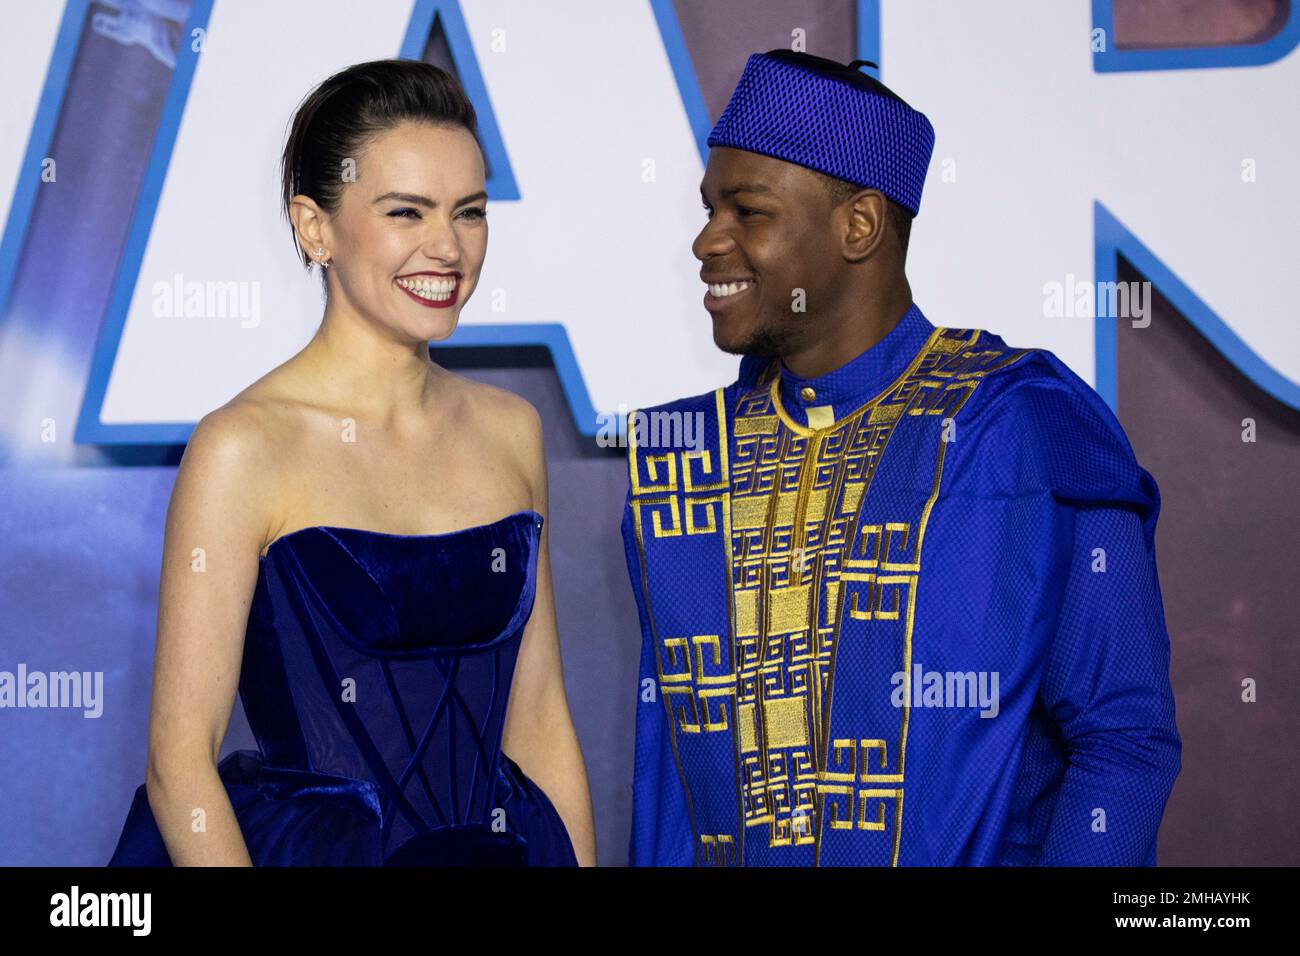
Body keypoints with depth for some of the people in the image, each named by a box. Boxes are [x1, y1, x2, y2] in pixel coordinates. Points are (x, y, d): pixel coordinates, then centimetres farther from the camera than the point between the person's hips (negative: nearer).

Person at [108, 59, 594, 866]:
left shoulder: (511, 430, 3)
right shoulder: (244, 449, -12)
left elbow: (539, 724, 6)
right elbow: (181, 760, -12)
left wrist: (578, 860, 0)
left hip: (500, 845, 5)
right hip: (311, 846, -4)